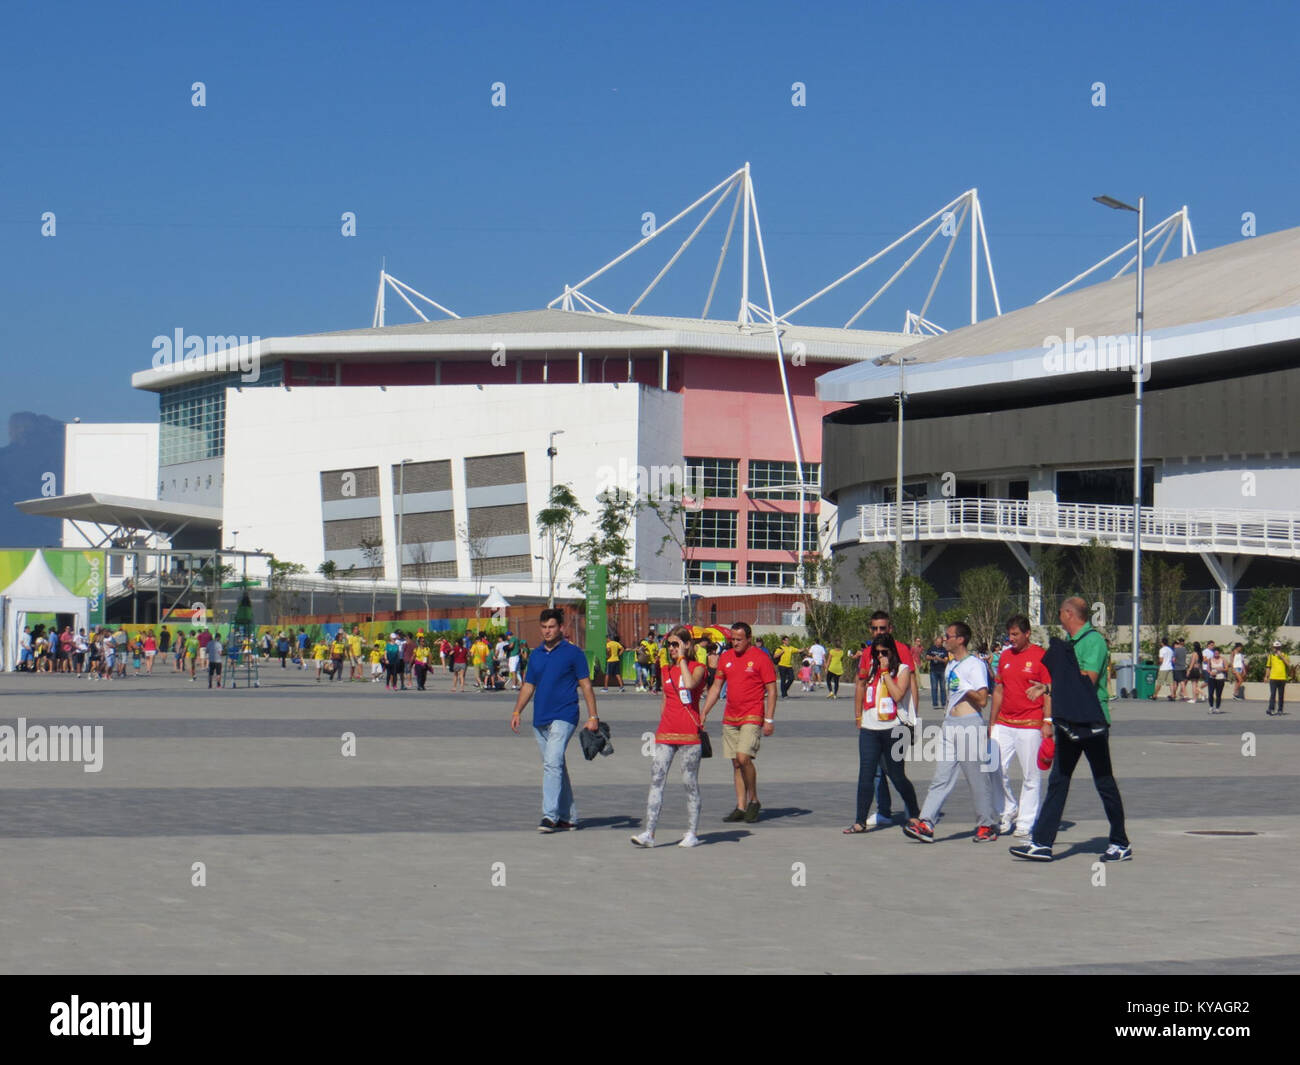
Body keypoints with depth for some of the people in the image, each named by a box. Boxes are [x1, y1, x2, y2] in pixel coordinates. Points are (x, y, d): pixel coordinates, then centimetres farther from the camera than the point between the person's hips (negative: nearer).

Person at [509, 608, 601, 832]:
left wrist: (593, 716, -7)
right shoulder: (536, 655, 15)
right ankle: (568, 817, 18)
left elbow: (586, 686, -1)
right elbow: (528, 686, 19)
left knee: (552, 764, -18)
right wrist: (516, 712, 7)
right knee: (555, 767, 11)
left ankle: (550, 815, -23)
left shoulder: (573, 653, -1)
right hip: (540, 719, 7)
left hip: (564, 718, -7)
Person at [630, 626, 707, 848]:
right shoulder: (667, 671, 15)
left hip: (689, 732, -5)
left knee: (690, 783, 1)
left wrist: (682, 658, -14)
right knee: (656, 779, -6)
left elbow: (690, 684, -25)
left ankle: (692, 834, 10)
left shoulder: (698, 668, -2)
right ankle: (648, 833, -11)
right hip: (666, 733, 5)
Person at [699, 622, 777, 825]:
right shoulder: (726, 658, 10)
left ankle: (754, 801, -2)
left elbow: (771, 690, -5)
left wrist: (769, 719, -11)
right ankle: (741, 807, 10)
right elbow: (716, 688, 16)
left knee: (744, 757, -18)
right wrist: (704, 712, 8)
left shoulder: (761, 657, -5)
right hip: (730, 718, 6)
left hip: (752, 717, -6)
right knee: (736, 763, 6)